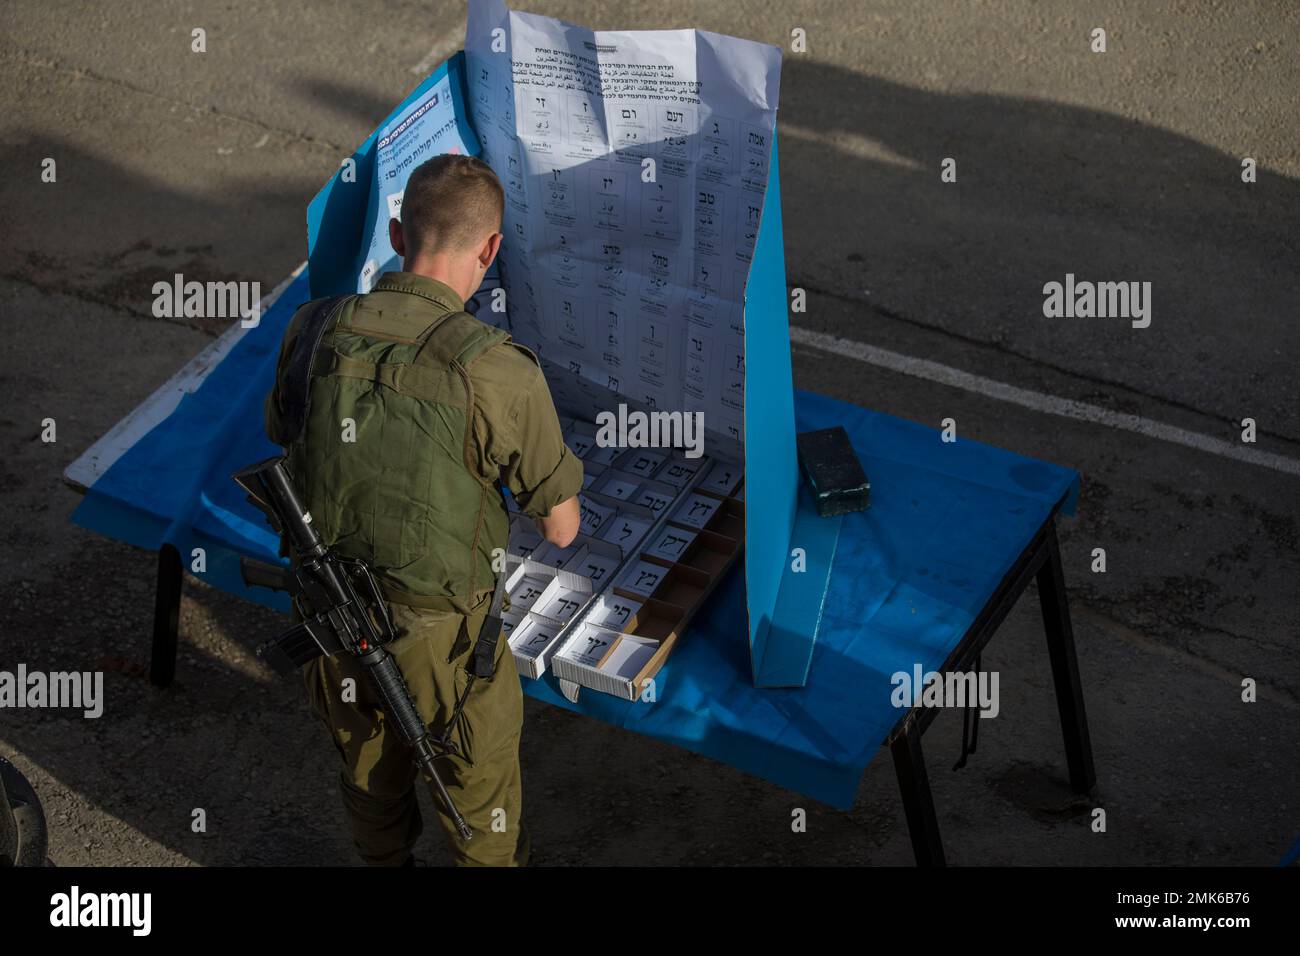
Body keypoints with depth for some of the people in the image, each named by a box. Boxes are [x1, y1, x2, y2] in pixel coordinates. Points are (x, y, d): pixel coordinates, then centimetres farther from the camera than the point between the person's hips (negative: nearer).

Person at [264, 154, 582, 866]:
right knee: (480, 808, 22)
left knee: (372, 783, 30)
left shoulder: (313, 335, -13)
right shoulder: (501, 373, -26)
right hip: (442, 640, -4)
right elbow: (561, 528, -13)